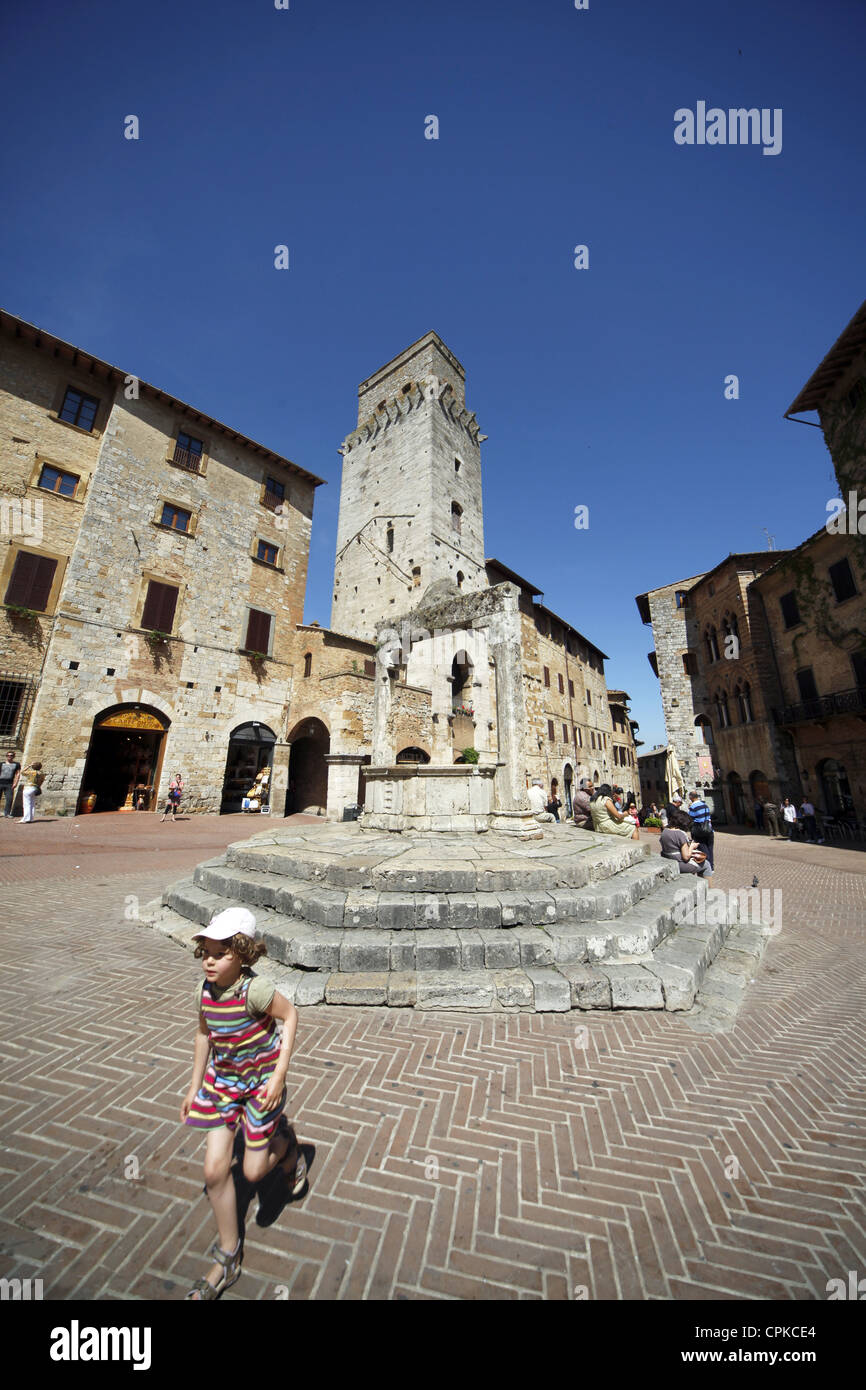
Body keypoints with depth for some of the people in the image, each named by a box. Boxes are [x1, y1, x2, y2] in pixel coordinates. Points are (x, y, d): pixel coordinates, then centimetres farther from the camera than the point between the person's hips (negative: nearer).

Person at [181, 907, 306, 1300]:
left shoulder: (254, 989, -33)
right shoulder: (204, 991, -13)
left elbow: (290, 1015, -22)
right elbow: (204, 1034, 5)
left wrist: (279, 1076, -23)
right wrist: (195, 1086, 11)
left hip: (261, 1080, -5)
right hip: (221, 1080, 5)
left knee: (253, 1171, 6)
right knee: (214, 1170, 7)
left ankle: (285, 1142, 40)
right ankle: (228, 1258, 32)